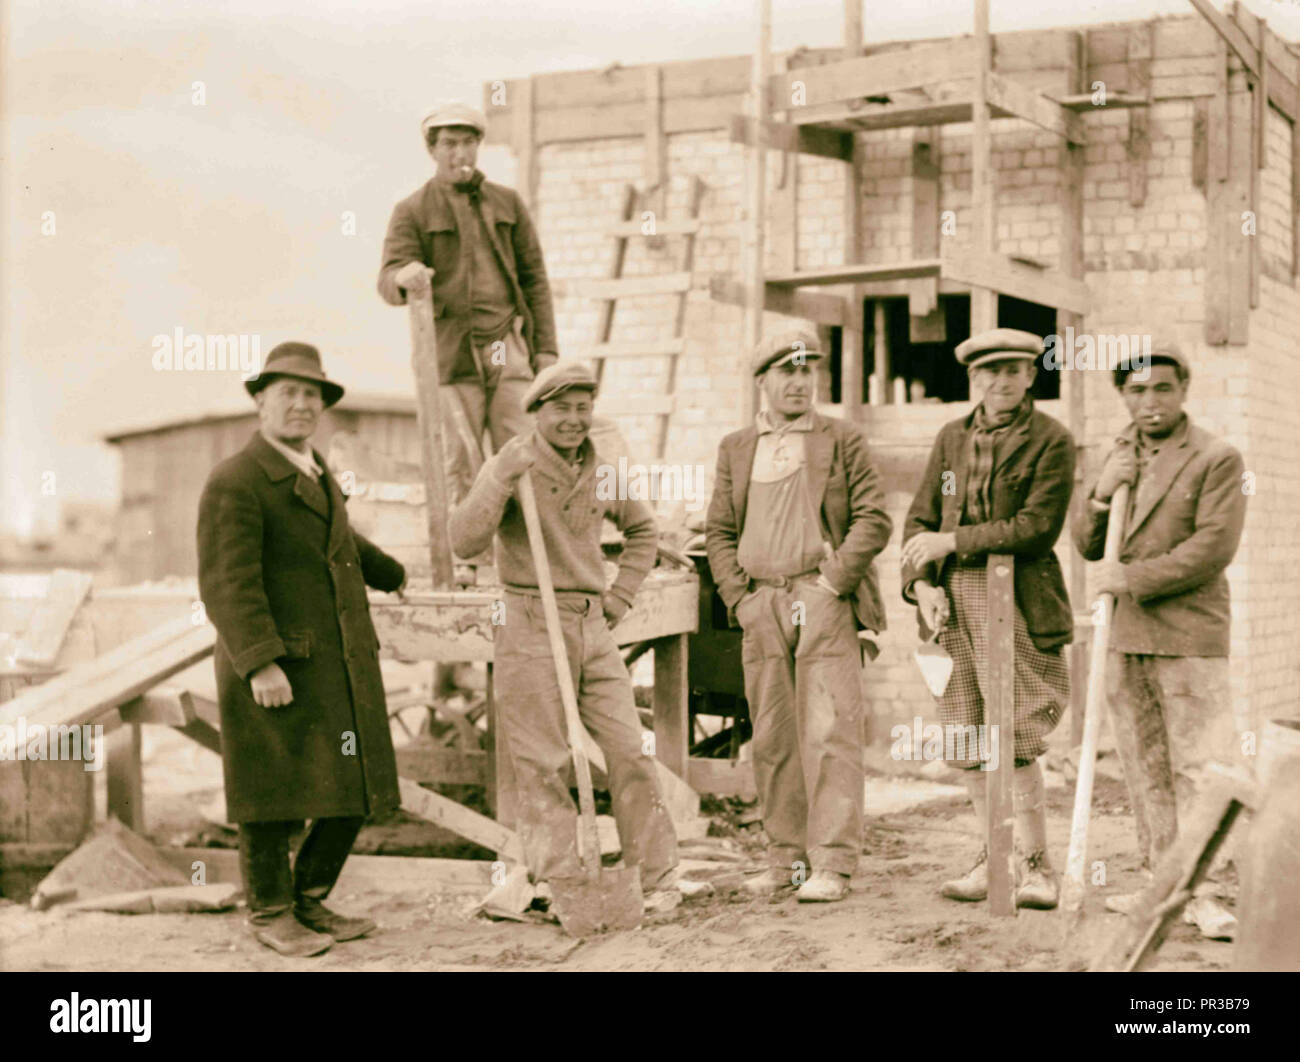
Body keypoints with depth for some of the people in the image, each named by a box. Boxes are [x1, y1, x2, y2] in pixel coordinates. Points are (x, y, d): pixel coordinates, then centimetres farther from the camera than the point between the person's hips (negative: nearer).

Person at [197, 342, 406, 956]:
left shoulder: (313, 474, 16)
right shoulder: (235, 483, -11)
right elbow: (227, 583, -19)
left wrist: (391, 575, 52)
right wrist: (261, 664, -27)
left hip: (340, 669, 8)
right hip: (273, 668, -8)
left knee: (353, 794, 9)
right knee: (276, 793, 0)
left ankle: (308, 904, 23)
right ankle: (269, 913, 16)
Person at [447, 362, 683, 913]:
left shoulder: (600, 471, 11)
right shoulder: (510, 466, -5)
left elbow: (642, 530, 28)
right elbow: (465, 541, -17)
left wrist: (620, 596, 16)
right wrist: (501, 479, -26)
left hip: (592, 626, 5)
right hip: (529, 626, -5)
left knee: (629, 752, 3)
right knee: (542, 764, -2)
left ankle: (658, 878, 11)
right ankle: (559, 883, 6)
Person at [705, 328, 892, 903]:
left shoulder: (843, 441, 6)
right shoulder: (736, 448, 16)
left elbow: (874, 519, -1)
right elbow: (719, 531, 15)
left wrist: (835, 582, -10)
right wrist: (738, 596, 2)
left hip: (823, 601, -3)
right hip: (761, 606, 4)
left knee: (829, 732, -8)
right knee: (772, 738, 5)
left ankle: (832, 863, -5)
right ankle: (786, 858, 13)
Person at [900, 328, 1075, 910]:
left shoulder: (1051, 441, -3)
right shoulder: (952, 438, 14)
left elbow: (1038, 527, -13)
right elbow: (921, 517, 14)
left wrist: (950, 542, -13)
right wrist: (922, 583, -3)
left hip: (1015, 599, -5)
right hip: (953, 600, 5)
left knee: (1015, 740, -9)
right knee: (969, 740, 8)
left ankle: (1035, 863, 3)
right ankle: (994, 857, 19)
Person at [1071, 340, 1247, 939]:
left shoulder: (1217, 459, -5)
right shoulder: (1118, 456, 15)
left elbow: (1213, 548, -15)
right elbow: (1088, 546, 14)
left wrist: (1132, 578, -15)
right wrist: (1101, 493, -5)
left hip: (1189, 639, -6)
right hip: (1125, 639, 6)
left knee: (1199, 767, -6)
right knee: (1144, 769, 10)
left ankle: (1200, 893, -3)